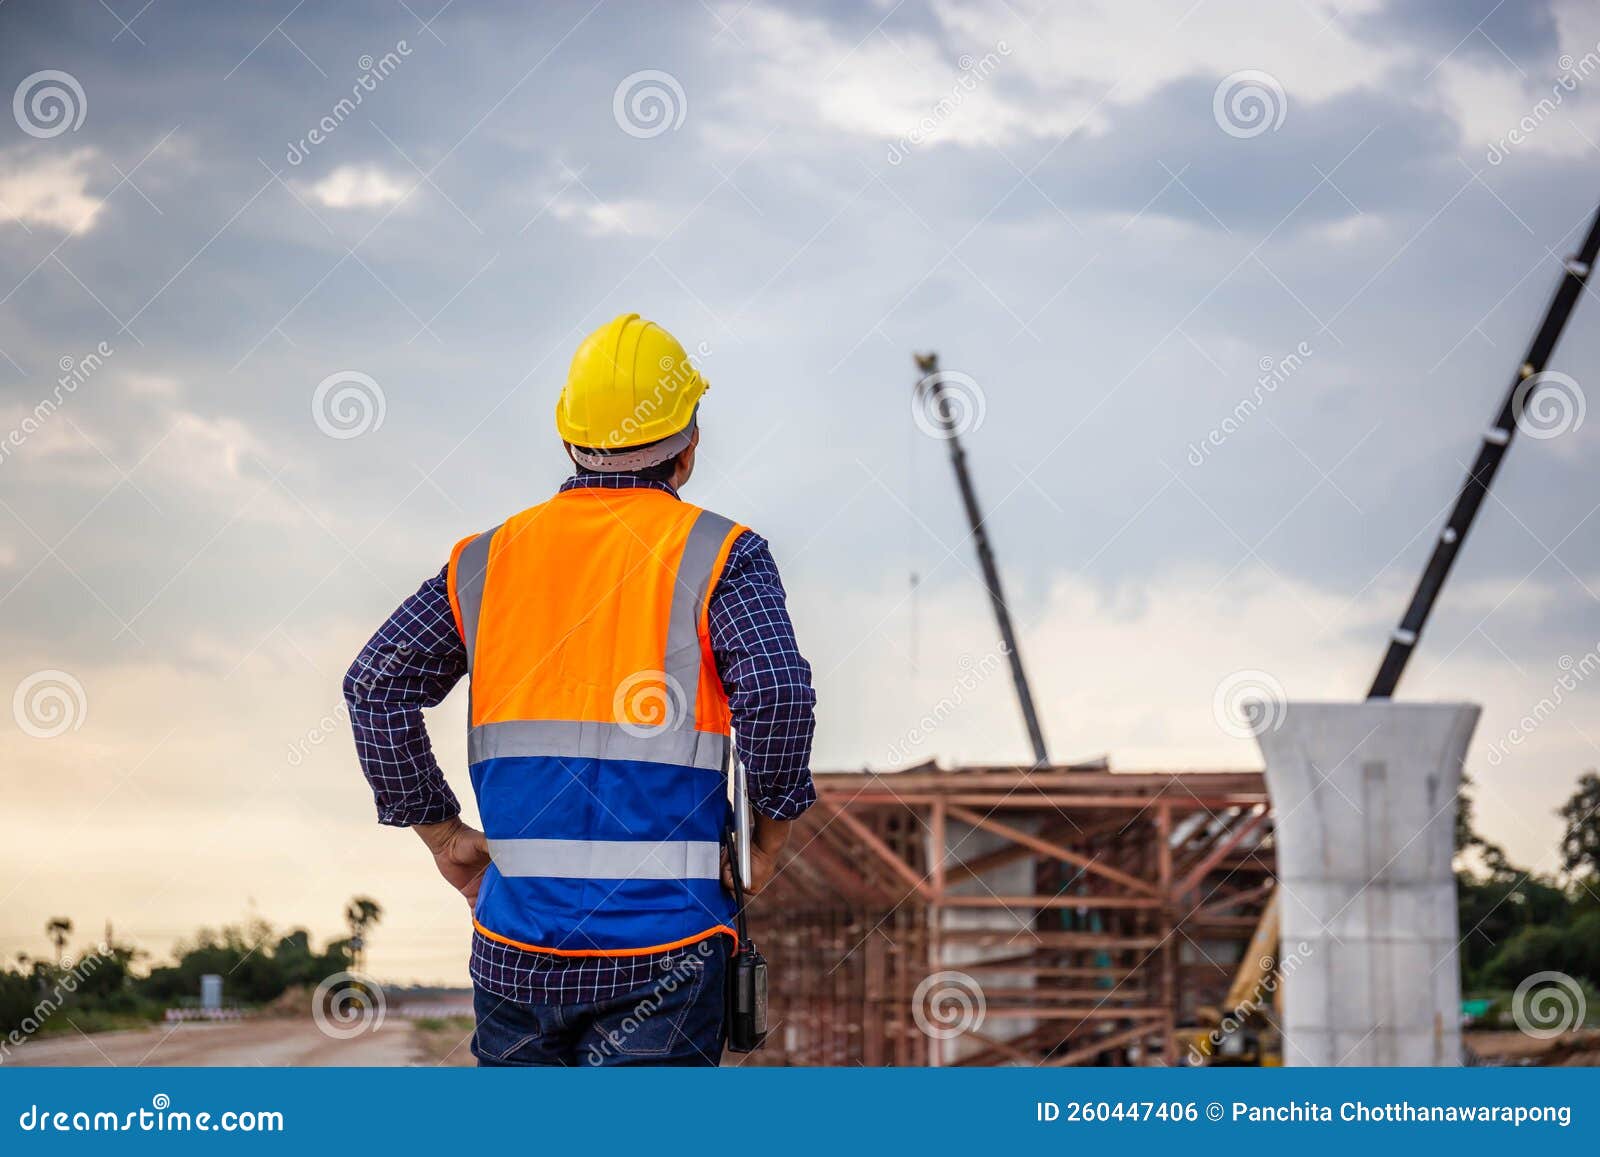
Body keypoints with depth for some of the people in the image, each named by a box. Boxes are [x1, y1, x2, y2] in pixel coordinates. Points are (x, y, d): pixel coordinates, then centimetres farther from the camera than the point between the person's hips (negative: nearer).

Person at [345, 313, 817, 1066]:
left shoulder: (489, 558, 10)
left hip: (515, 935, 4)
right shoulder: (718, 554, -1)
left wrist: (440, 832, 8)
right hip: (664, 936, -3)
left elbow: (375, 684, 1)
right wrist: (771, 834, -1)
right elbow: (775, 691, -17)